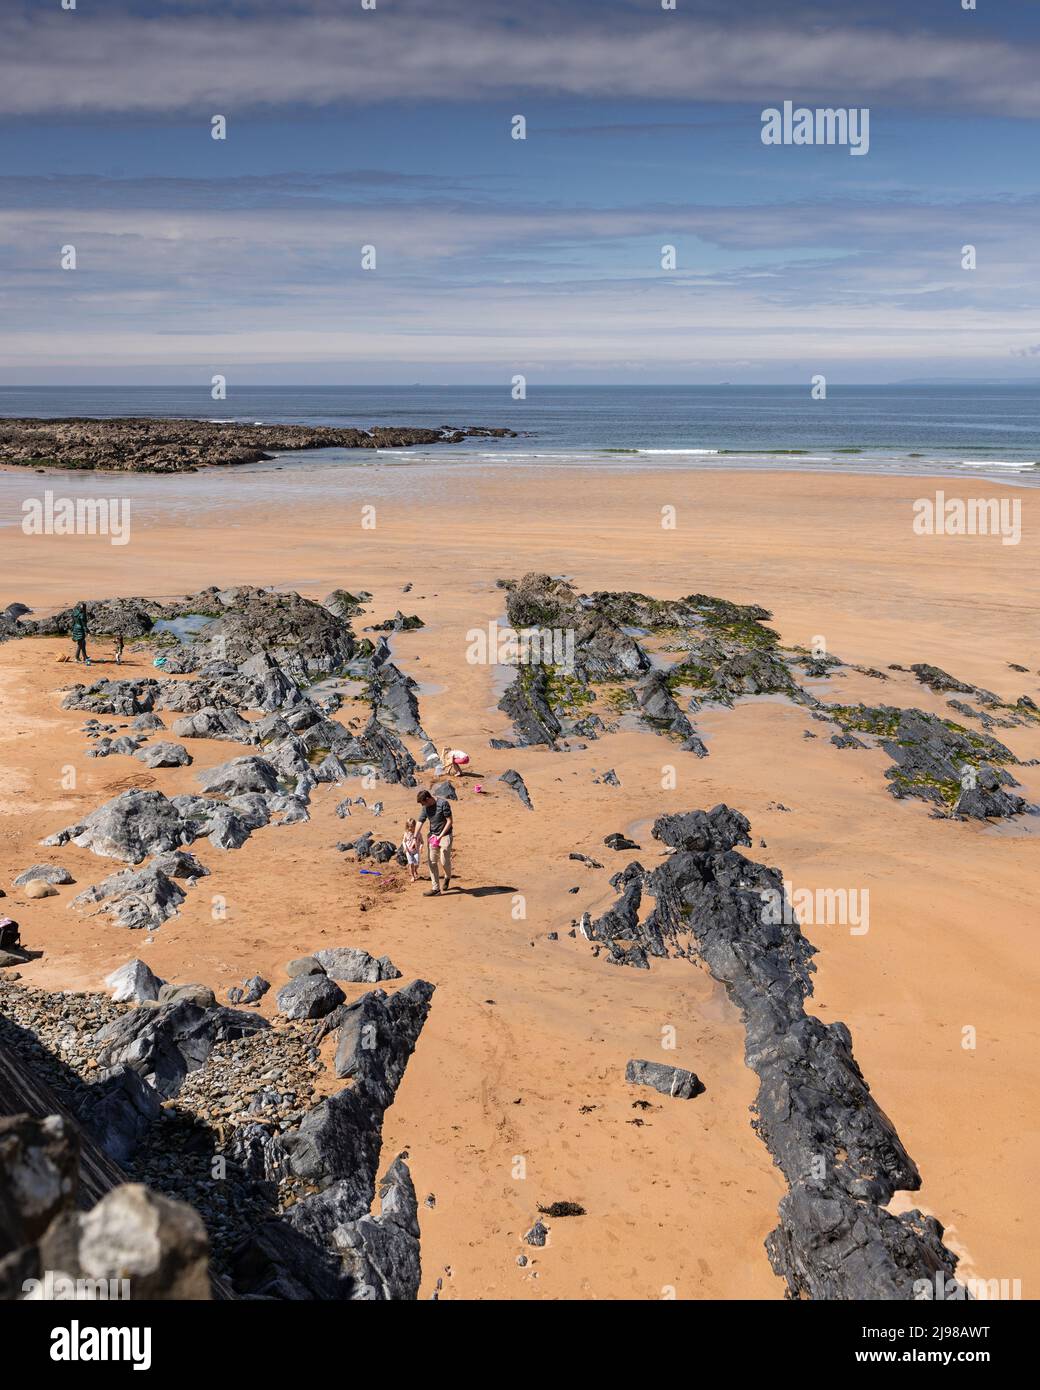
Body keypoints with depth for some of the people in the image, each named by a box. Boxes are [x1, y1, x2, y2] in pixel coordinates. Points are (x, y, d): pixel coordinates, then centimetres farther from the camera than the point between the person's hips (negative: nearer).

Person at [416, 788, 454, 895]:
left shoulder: (443, 803, -17)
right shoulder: (426, 807, 2)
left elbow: (449, 821, -16)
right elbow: (420, 822, 7)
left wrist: (440, 836, -19)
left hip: (445, 835, -6)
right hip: (432, 836, 6)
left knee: (444, 861, -6)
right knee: (431, 862, 0)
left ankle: (447, 877, 28)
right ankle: (436, 888, 5)